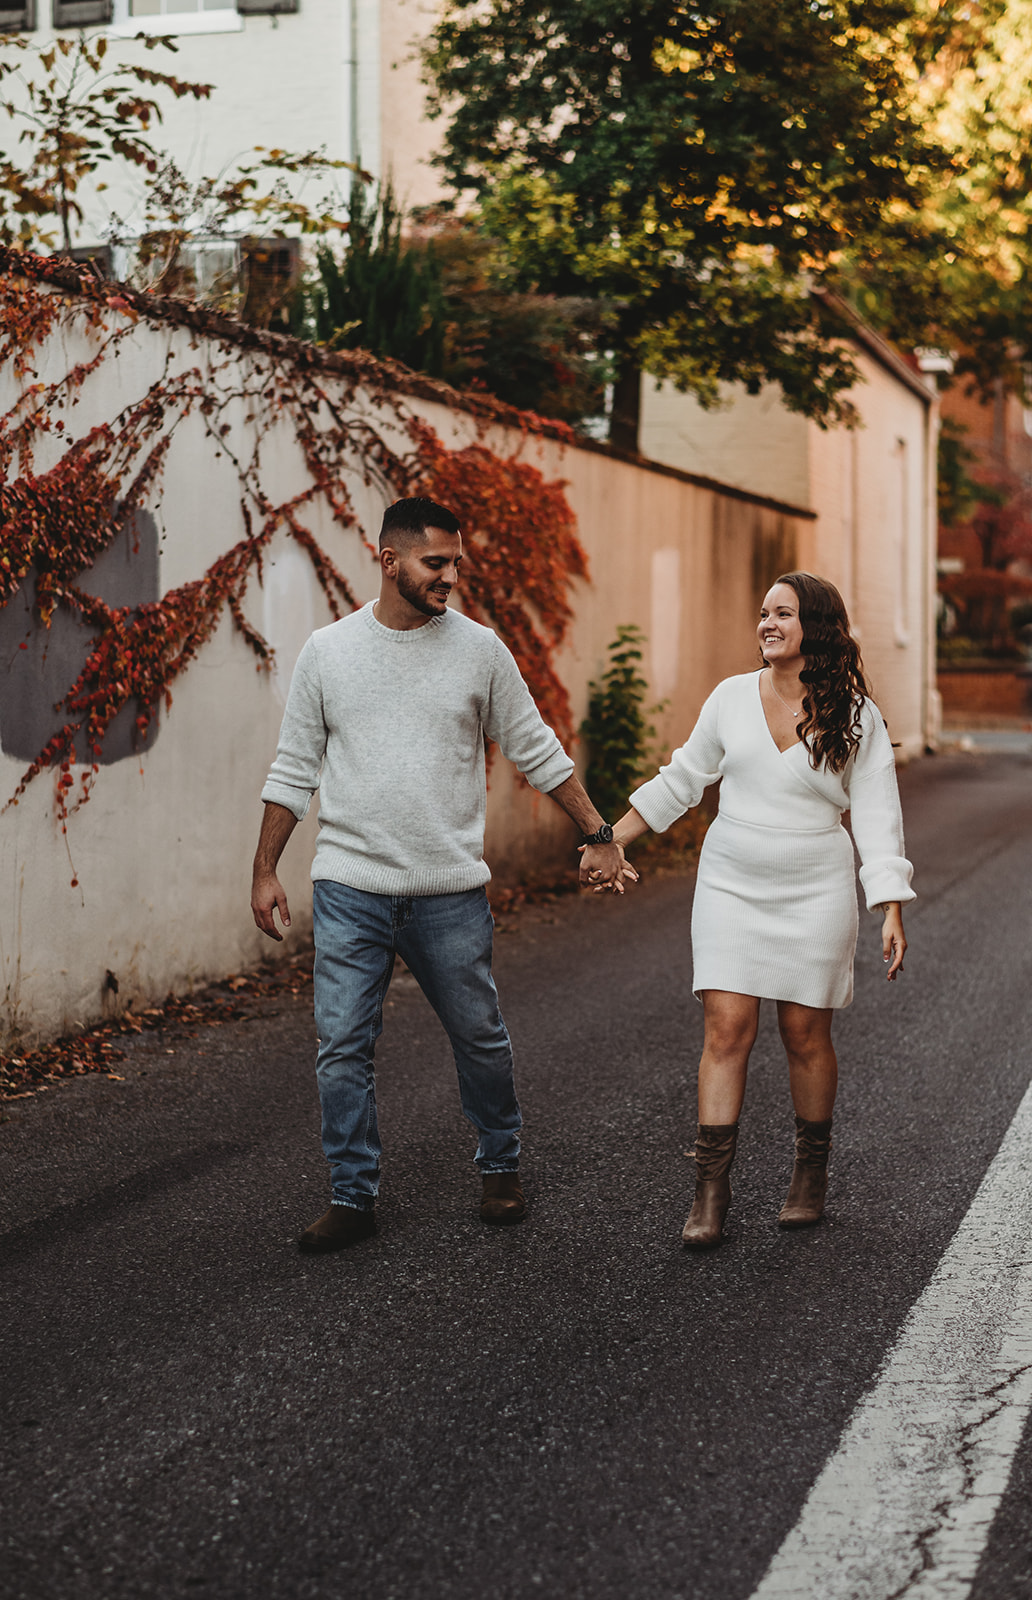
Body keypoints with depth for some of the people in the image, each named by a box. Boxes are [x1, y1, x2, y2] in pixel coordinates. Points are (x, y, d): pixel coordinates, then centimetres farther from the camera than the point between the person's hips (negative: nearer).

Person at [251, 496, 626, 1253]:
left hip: (451, 890, 0)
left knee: (481, 1039, 9)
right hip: (350, 886, 0)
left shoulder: (479, 648, 2)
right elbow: (294, 771, 9)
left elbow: (539, 752, 9)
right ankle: (353, 1197, 11)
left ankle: (501, 1168, 30)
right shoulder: (327, 651, 3)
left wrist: (601, 834, 8)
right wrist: (265, 870, 6)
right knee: (343, 1047, -1)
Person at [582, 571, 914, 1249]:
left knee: (806, 1036, 4)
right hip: (731, 886, 2)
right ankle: (712, 1189, -4)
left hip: (816, 892, -1)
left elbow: (878, 819, -4)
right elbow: (682, 780, 14)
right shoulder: (733, 697, 3)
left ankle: (811, 1174, 25)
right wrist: (613, 839, 13)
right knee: (727, 1028, -7)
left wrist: (892, 913, -12)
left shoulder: (856, 717, -3)